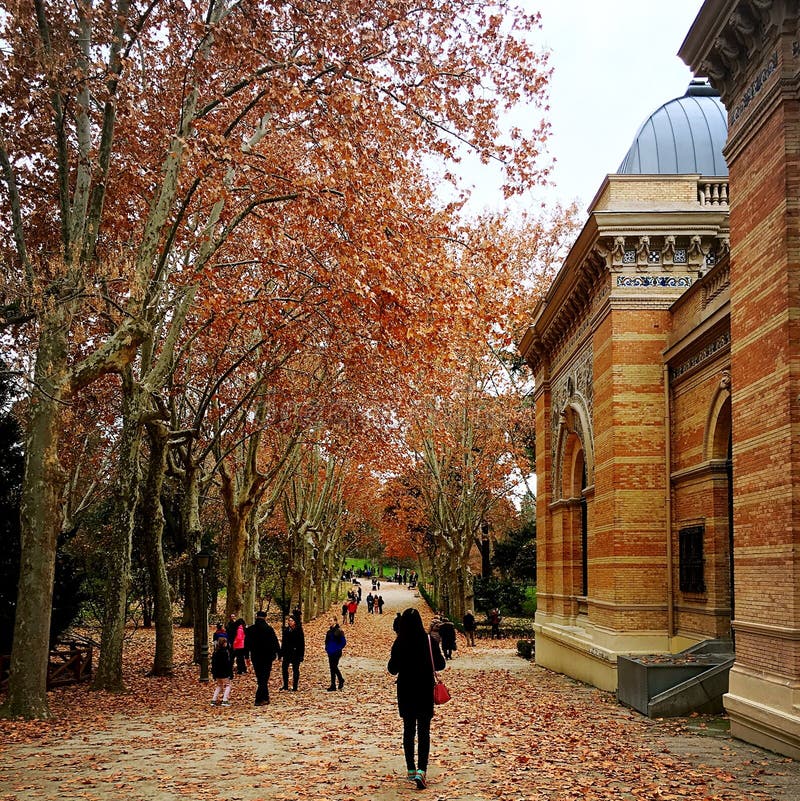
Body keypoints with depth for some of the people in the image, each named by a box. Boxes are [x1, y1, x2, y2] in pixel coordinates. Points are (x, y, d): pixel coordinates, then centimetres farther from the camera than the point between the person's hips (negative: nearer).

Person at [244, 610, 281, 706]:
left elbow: (246, 644, 6)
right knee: (264, 678, 0)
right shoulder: (269, 629, -10)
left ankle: (265, 698, 20)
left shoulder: (250, 629, 0)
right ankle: (259, 700, -8)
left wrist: (247, 657, 15)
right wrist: (279, 654, 3)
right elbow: (275, 643, -7)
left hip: (255, 658, 3)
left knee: (260, 679, 14)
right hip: (267, 657, -3)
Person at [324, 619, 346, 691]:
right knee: (333, 668, 9)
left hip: (336, 653, -7)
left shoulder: (339, 631, -11)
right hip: (330, 653, 7)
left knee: (333, 667, -8)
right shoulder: (330, 631, 10)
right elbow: (327, 641, 22)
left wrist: (338, 649, -12)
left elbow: (343, 642, -11)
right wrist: (326, 648, 8)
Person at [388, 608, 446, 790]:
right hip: (425, 692, -1)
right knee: (424, 732, 3)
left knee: (408, 730, 16)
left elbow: (393, 669, -1)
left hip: (405, 693, 1)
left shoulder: (399, 643, -9)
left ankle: (411, 769, 21)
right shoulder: (429, 641, -12)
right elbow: (440, 665, -3)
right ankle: (421, 770, -14)